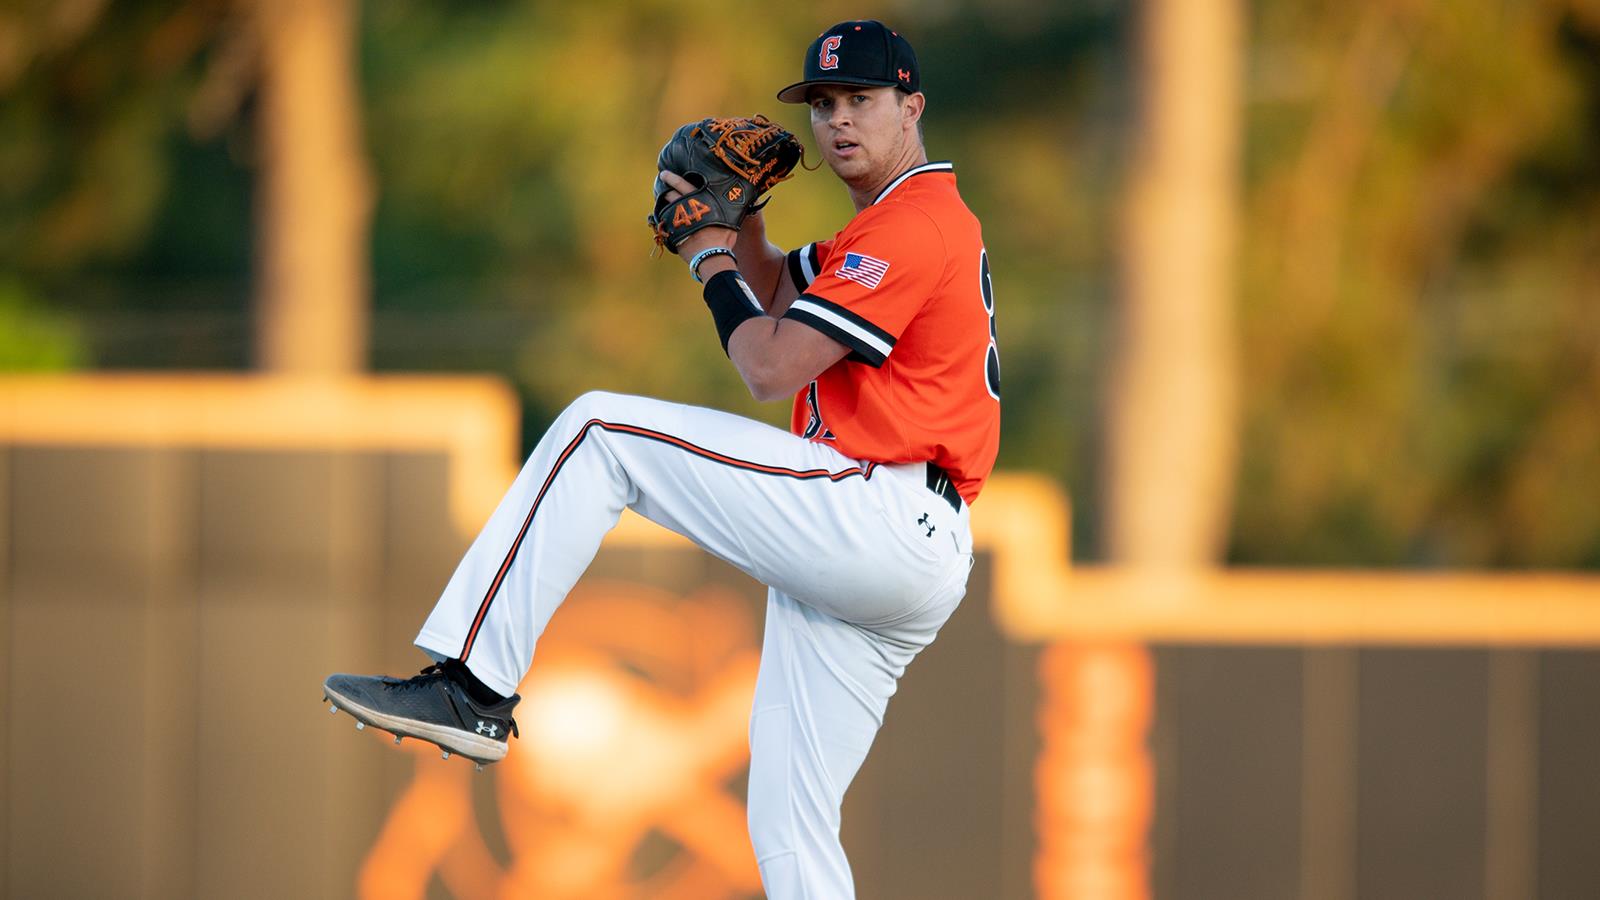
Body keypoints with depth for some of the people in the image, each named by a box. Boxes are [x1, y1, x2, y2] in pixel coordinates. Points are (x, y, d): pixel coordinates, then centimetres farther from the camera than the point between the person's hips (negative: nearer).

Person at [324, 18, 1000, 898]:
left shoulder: (913, 223, -8)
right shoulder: (916, 219, 26)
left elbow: (773, 366, -14)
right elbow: (780, 294, 37)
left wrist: (712, 263, 3)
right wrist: (741, 224, 16)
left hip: (884, 521, -10)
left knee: (600, 431, -9)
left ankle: (473, 686, -15)